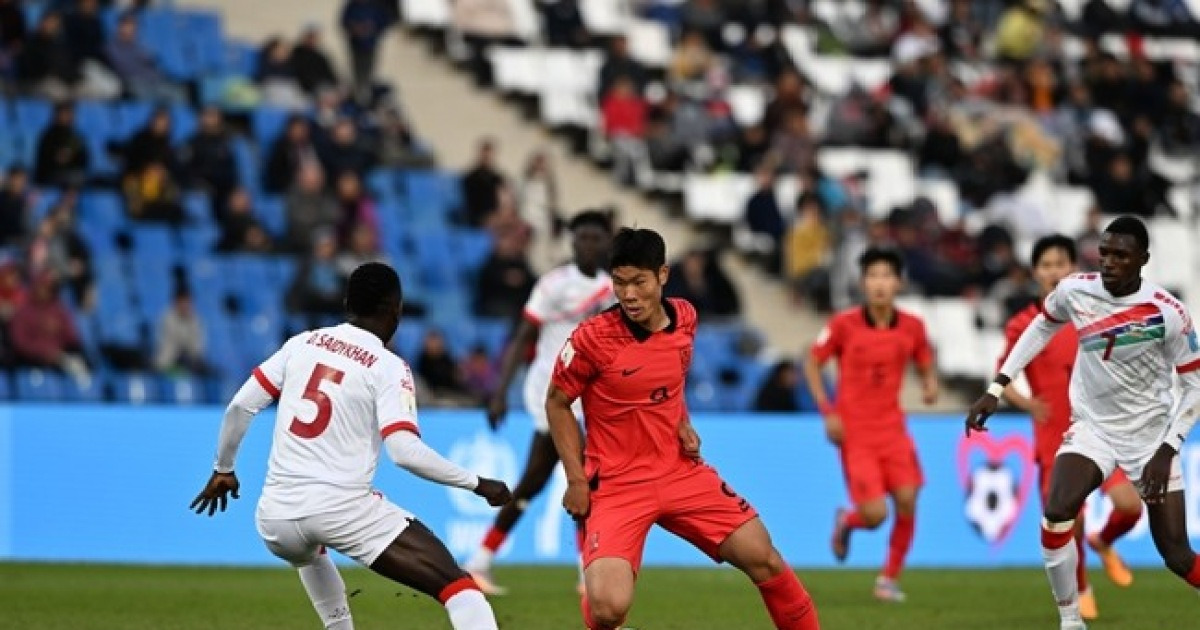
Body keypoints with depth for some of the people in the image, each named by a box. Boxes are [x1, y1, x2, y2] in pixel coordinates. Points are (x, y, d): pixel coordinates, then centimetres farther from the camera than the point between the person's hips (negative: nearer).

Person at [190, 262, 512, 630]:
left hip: (277, 515, 6)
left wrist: (223, 469, 26)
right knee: (457, 587, -10)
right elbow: (404, 451, -14)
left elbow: (240, 406, 11)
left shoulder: (302, 344, 12)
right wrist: (477, 485, -5)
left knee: (308, 553, 44)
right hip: (343, 509, -6)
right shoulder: (388, 367, -3)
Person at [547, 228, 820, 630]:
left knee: (763, 559, 0)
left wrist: (683, 425, 4)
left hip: (681, 472, 5)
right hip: (616, 485, -5)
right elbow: (557, 404, -2)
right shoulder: (591, 338, -16)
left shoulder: (685, 317, 0)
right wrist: (576, 480, -7)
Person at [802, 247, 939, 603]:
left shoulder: (912, 327, 0)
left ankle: (889, 579, 11)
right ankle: (846, 523, 27)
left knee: (907, 503, -9)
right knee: (875, 514, -12)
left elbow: (925, 363, 15)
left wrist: (930, 384, -9)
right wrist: (827, 411, -8)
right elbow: (812, 363, 1)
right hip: (854, 431, -3)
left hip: (893, 427, 3)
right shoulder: (844, 324, -9)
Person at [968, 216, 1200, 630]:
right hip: (1092, 428, 2)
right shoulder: (1074, 292, -10)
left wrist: (1167, 449, -17)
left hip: (1150, 436, -2)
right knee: (1056, 515, -24)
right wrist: (996, 389, 8)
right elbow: (1042, 328, 13)